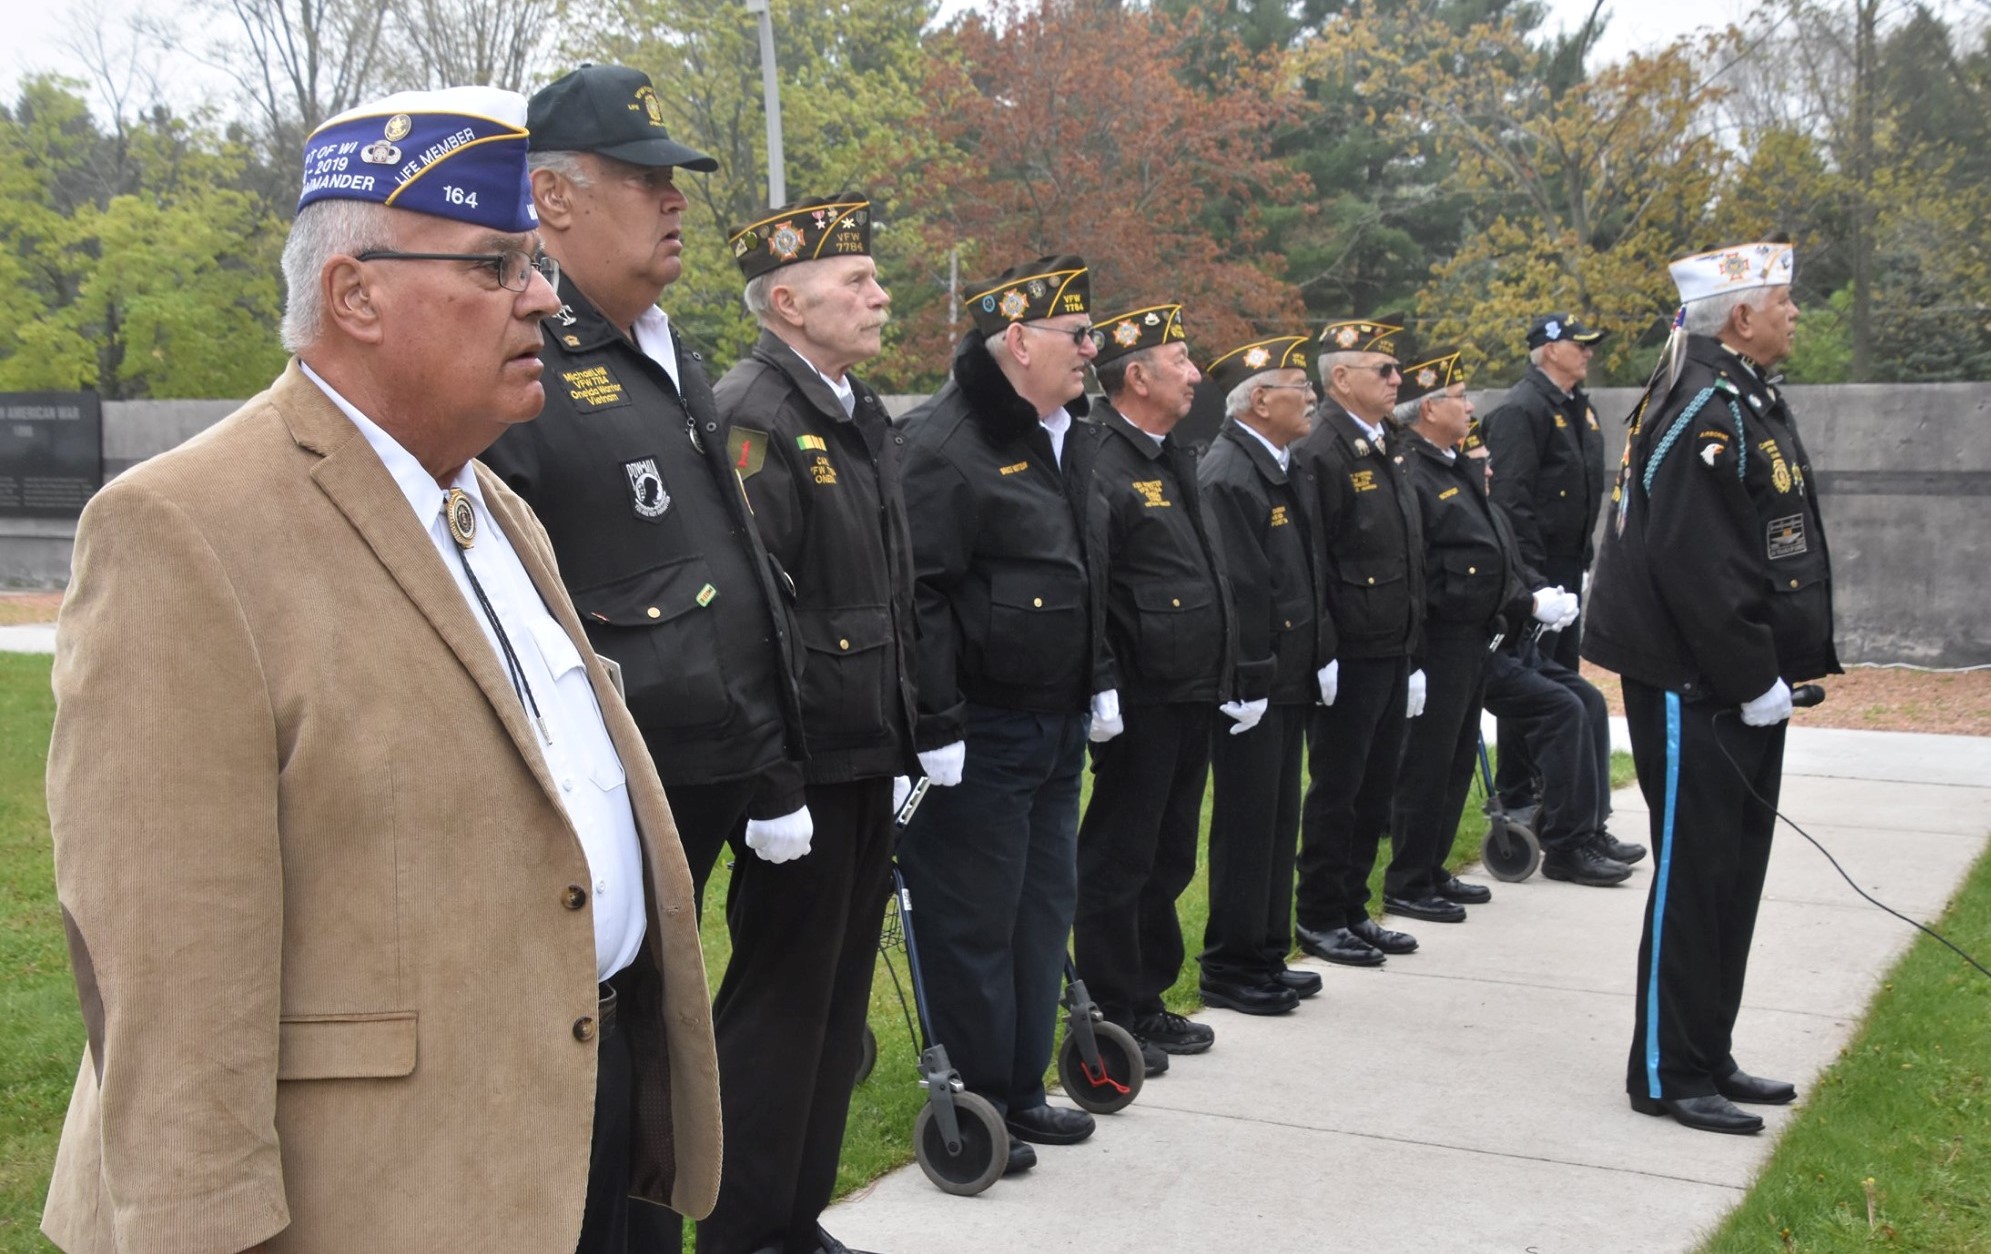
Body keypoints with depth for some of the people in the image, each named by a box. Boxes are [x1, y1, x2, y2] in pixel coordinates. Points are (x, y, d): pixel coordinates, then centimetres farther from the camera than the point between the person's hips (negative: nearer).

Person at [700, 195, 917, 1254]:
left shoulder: (863, 418, 14)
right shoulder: (749, 415, -15)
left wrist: (908, 732, 16)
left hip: (869, 759, 9)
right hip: (803, 760, -9)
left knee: (838, 998, 17)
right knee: (780, 996, 1)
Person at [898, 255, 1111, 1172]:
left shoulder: (1069, 436, 14)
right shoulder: (946, 442, -16)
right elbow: (920, 594, -20)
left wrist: (1099, 682, 20)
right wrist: (936, 725, -22)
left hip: (1057, 722, 9)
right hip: (980, 731, -9)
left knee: (1044, 904, 16)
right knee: (974, 922, 0)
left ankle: (1022, 1090, 29)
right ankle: (972, 1106, 14)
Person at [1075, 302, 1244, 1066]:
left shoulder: (1174, 458, 16)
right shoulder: (1102, 468, -15)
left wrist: (1228, 680, 17)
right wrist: (1104, 695, -21)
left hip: (1191, 699, 9)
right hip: (1142, 704, -9)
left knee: (1168, 860, 17)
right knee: (1119, 861, 2)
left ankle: (1149, 1001, 29)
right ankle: (1109, 1018, 13)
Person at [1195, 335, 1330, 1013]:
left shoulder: (1292, 471, 13)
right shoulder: (1227, 478, -18)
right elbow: (1235, 589, -21)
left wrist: (1322, 657, 13)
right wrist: (1249, 684, -21)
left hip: (1291, 679, 9)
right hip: (1251, 686, -9)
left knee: (1278, 821, 16)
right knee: (1247, 823, 0)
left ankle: (1267, 955, 27)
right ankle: (1229, 967, 11)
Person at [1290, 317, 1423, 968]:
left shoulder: (1384, 450, 15)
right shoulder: (1320, 452, -14)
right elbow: (1310, 565, -18)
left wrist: (1410, 648, 18)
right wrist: (1323, 655, -20)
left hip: (1393, 653, 9)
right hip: (1351, 660, -9)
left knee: (1374, 791, 14)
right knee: (1336, 791, 1)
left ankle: (1352, 909, 25)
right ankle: (1319, 919, 13)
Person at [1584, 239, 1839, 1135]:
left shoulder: (1750, 401, 15)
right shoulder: (1700, 415, -18)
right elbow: (1694, 567, -25)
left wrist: (1778, 669, 11)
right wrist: (1752, 680, -19)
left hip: (1744, 686, 10)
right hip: (1694, 690, -10)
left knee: (1734, 875, 15)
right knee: (1693, 877, -2)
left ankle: (1709, 1057, 27)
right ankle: (1666, 1076, 9)